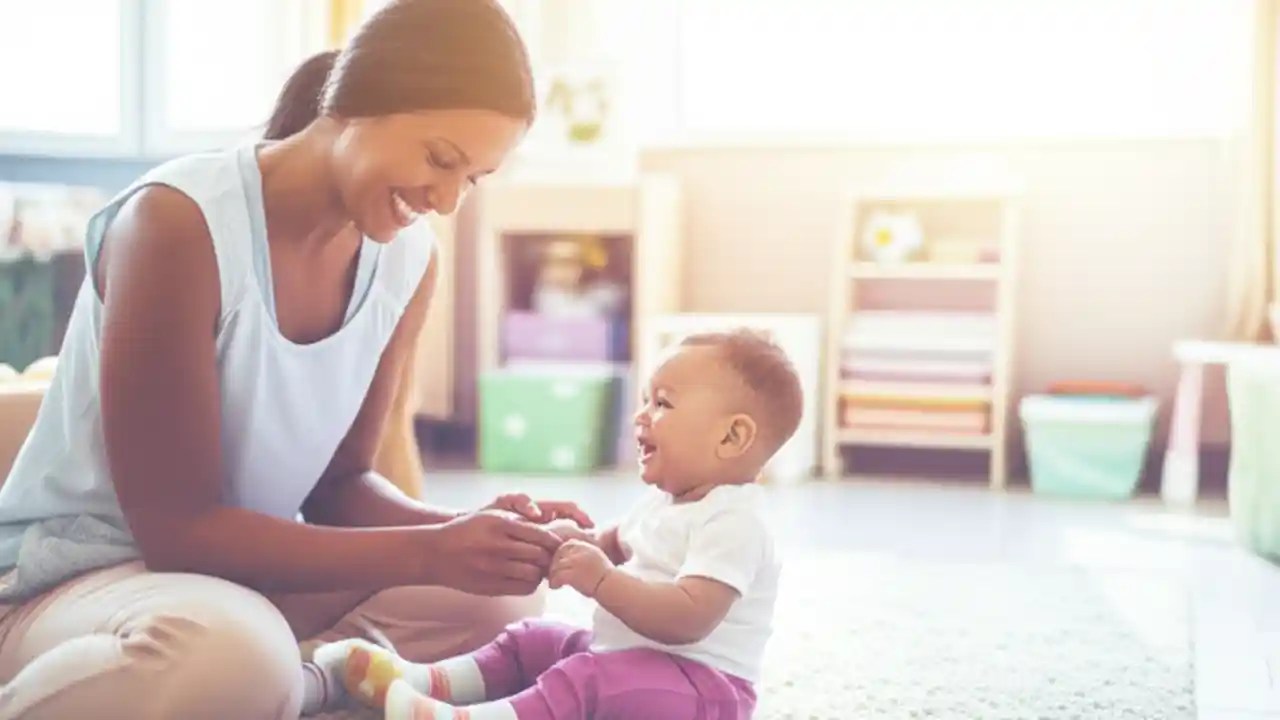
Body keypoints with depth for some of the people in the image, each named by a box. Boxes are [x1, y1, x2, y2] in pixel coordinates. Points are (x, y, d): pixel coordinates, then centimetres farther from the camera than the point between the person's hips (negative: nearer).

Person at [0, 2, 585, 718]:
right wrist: (431, 552, -29)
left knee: (499, 599, -7)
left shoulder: (410, 259, -3)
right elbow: (179, 525, -24)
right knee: (233, 657, -39)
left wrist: (465, 529, -16)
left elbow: (339, 482, 4)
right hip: (72, 577, -7)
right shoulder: (178, 221, -23)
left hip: (238, 569, 7)